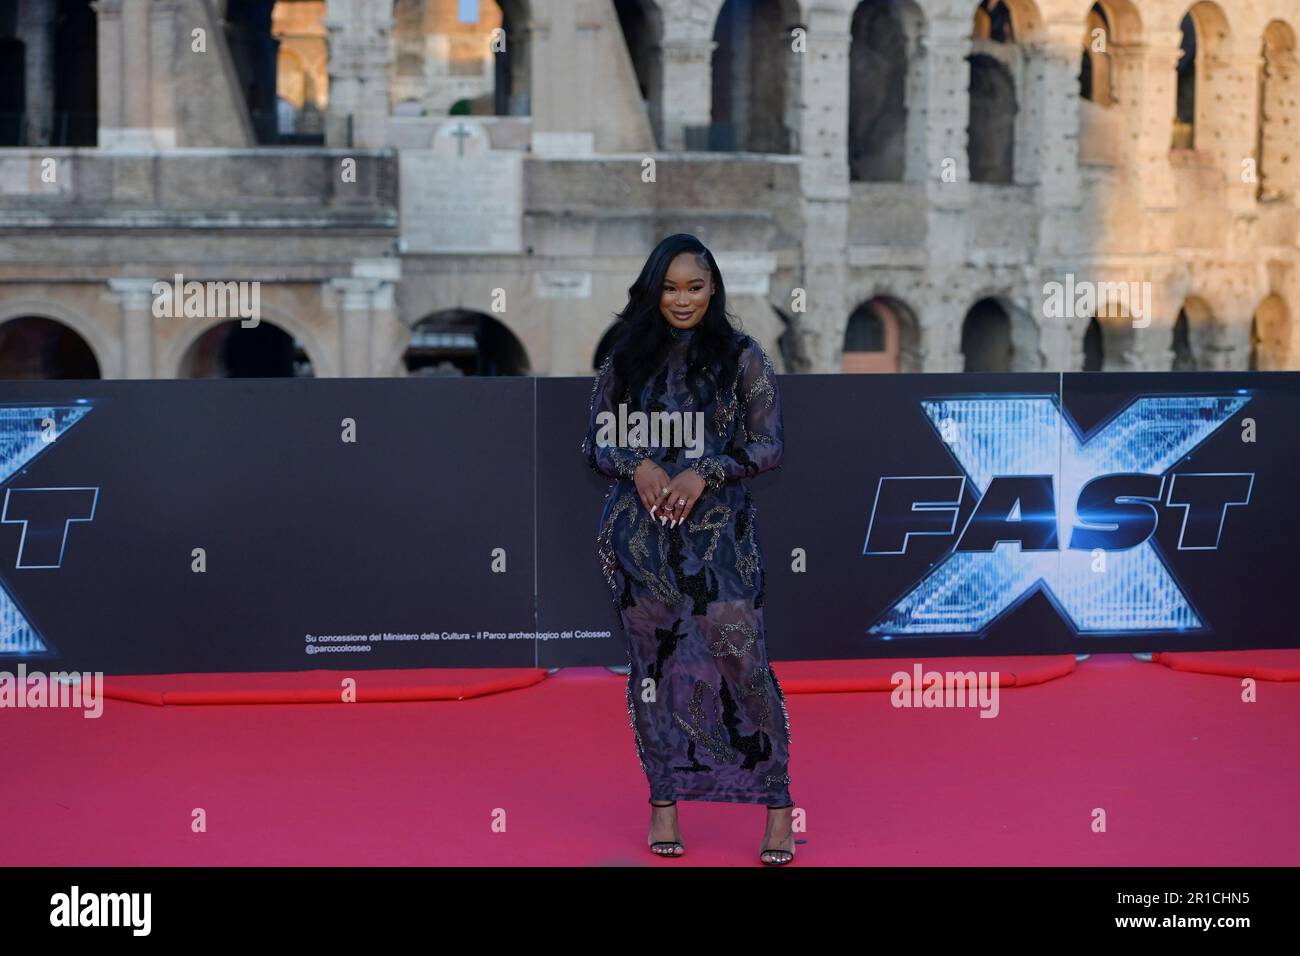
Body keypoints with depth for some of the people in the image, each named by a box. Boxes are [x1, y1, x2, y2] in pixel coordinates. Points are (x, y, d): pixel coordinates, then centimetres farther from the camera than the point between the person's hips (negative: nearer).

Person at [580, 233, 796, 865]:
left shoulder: (742, 357, 3)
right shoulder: (625, 358, 9)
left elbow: (769, 446, 0)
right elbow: (597, 443, 10)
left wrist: (703, 474, -15)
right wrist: (639, 466, -11)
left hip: (719, 533, -2)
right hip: (641, 534, 2)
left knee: (742, 663, -8)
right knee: (653, 666, 6)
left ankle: (777, 804, 1)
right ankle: (664, 801, 16)